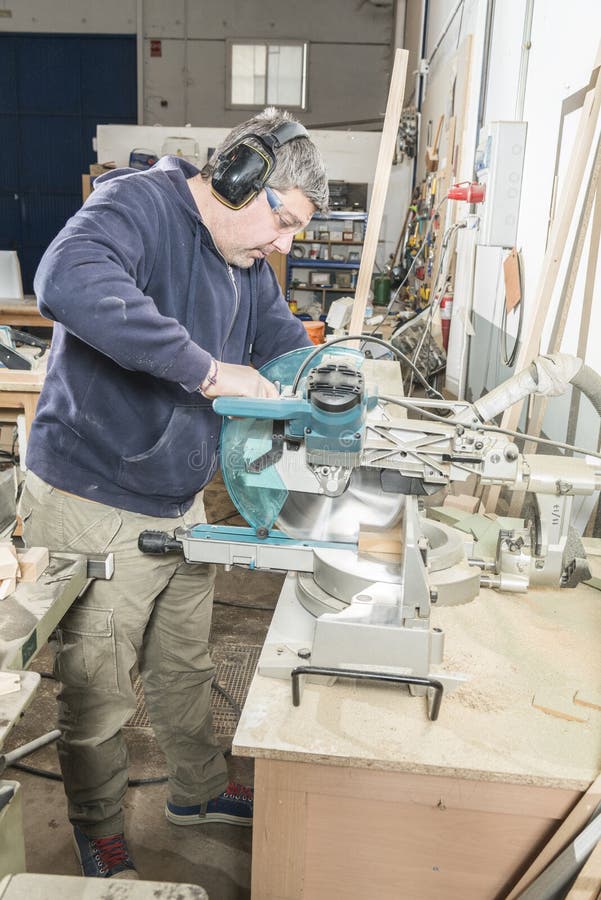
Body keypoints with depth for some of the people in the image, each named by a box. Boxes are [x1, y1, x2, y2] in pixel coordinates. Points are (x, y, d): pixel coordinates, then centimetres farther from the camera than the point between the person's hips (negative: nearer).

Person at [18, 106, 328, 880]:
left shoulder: (248, 262, 8)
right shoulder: (139, 204, -18)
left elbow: (289, 347, 18)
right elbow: (68, 280, -39)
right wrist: (207, 368, -37)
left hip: (181, 504, 8)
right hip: (91, 508, -8)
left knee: (185, 669, 24)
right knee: (97, 694, 11)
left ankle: (199, 790, 48)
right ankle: (99, 832, 38)